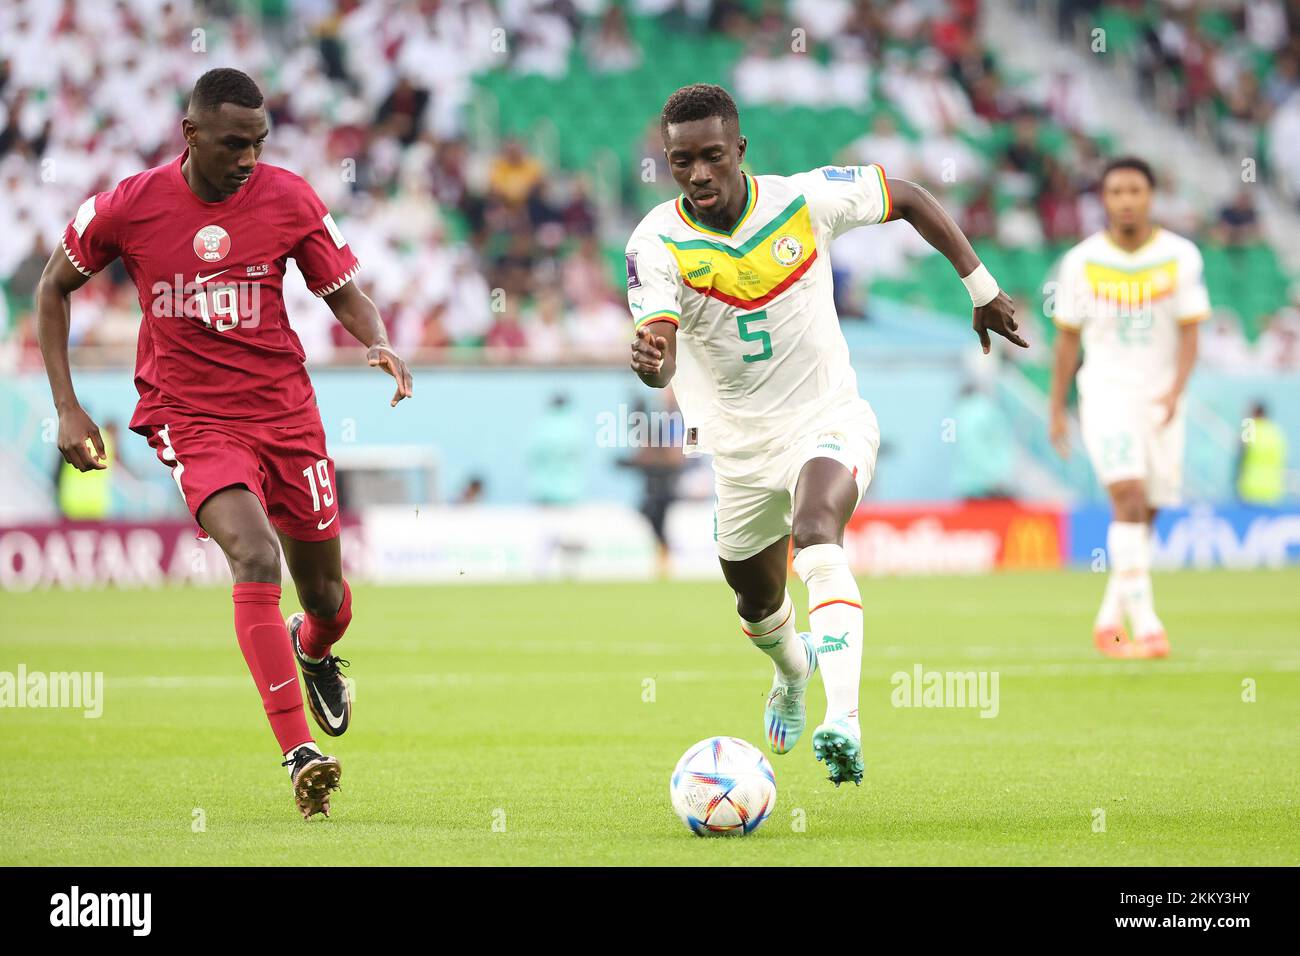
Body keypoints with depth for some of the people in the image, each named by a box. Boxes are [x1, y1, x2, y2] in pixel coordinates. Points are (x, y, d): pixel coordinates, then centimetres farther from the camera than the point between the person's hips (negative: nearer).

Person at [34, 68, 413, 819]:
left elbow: (346, 294, 4)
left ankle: (314, 649, 51)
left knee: (327, 597, 10)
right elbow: (55, 287, 7)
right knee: (255, 555, -27)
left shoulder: (289, 199, -5)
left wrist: (379, 343, -19)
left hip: (285, 411, 3)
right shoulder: (128, 207, -8)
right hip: (191, 417, -3)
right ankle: (299, 752, -28)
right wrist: (67, 409, 2)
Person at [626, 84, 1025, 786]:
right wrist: (649, 361, -56)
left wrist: (981, 287, 5)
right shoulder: (657, 244, -17)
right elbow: (661, 361, -31)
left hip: (829, 420, -3)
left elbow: (909, 199, 4)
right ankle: (792, 670, 59)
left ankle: (843, 721, -45)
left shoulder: (806, 200, -14)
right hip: (741, 450, 3)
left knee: (818, 539, -34)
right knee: (758, 605, 21)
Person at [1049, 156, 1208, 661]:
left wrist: (1175, 391, -19)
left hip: (1160, 399, 3)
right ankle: (1145, 624, -26)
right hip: (1106, 392, -2)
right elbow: (1067, 337, 6)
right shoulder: (1083, 261, -2)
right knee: (1129, 499, -21)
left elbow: (1189, 333, -4)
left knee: (1144, 516, 8)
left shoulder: (1181, 256, -1)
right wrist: (1056, 409, 6)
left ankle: (1109, 620, 26)